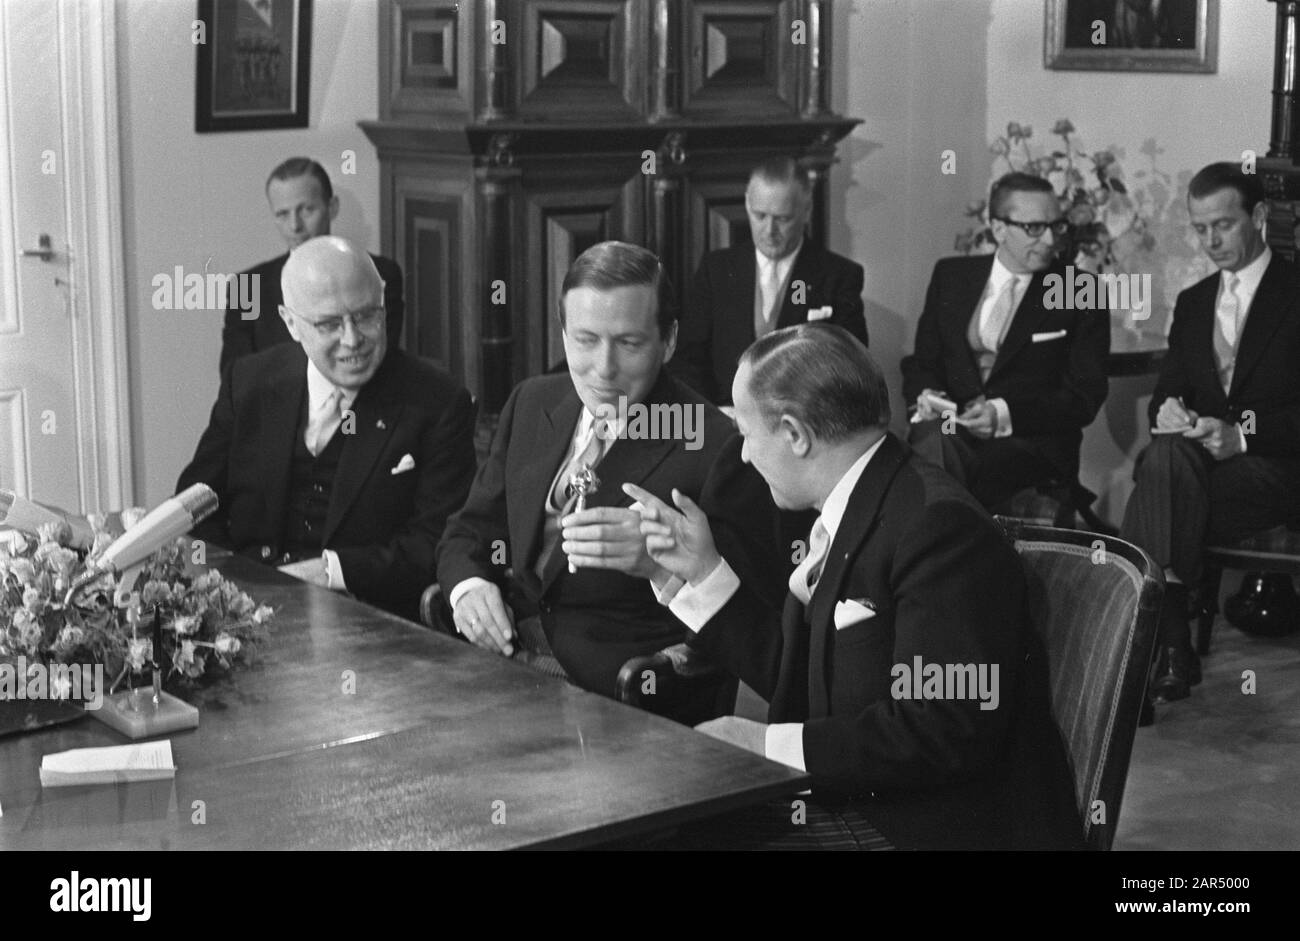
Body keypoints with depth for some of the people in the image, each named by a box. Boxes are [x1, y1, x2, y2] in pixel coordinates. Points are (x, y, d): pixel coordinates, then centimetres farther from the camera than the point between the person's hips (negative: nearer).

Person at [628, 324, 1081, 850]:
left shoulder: (939, 526, -19)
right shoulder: (841, 521, 11)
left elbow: (946, 734, -24)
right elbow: (795, 682, 16)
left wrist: (771, 744, -19)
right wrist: (704, 571, 11)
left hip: (949, 828, -8)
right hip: (848, 808, 8)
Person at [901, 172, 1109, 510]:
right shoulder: (951, 276, 15)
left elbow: (1085, 397, -1)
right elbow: (921, 362, 19)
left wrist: (1006, 413, -16)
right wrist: (924, 395, -6)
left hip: (1033, 444, -2)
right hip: (951, 428, 2)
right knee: (931, 439, -36)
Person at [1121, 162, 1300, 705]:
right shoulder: (1192, 303, 21)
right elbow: (1167, 391, 16)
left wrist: (1243, 434, -21)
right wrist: (1166, 411, -8)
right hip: (1201, 460, 5)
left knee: (1168, 460, -32)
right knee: (1164, 453, -31)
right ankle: (1169, 653, -34)